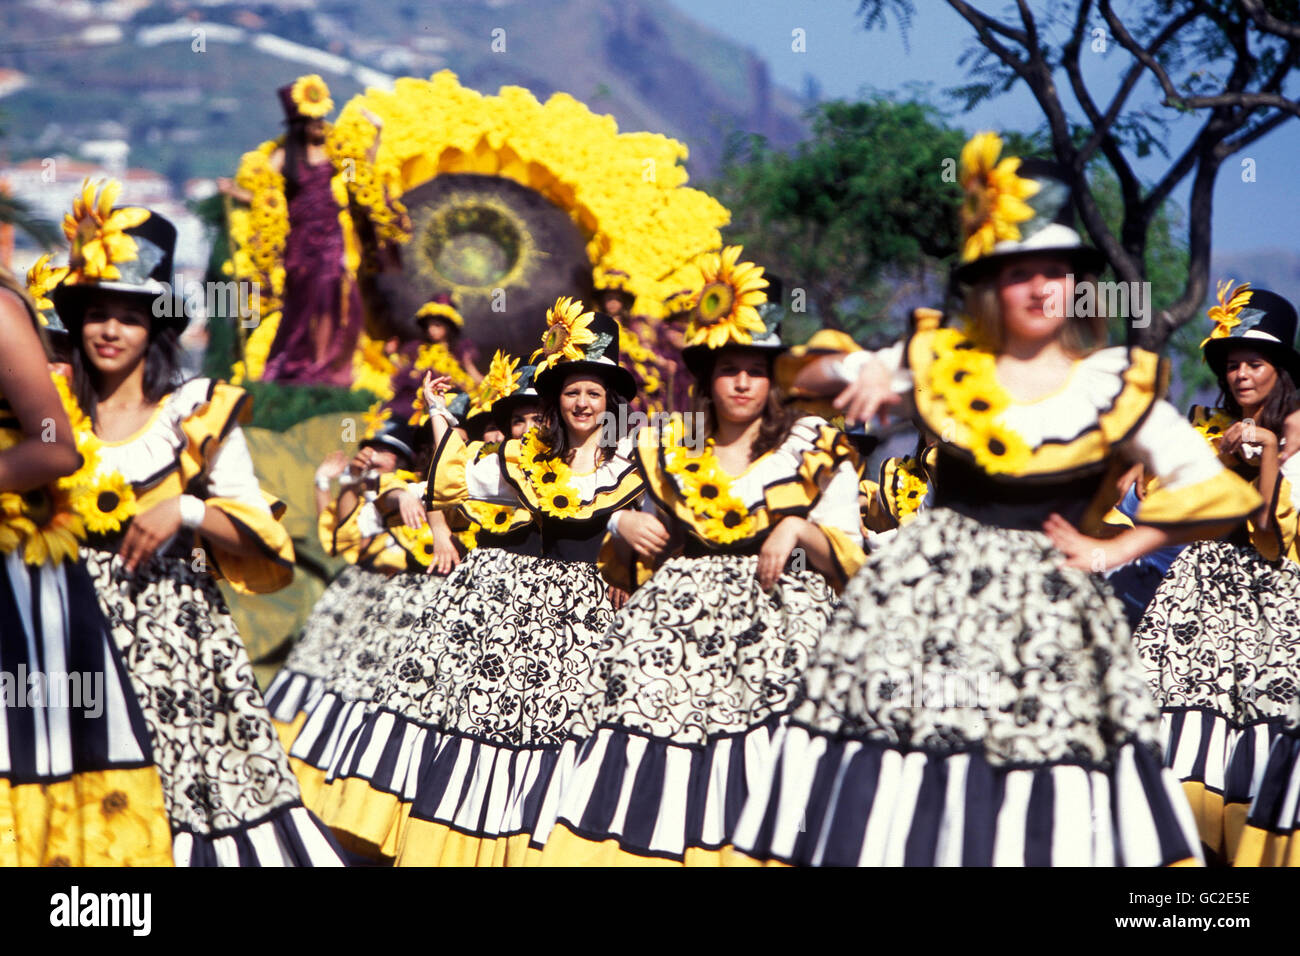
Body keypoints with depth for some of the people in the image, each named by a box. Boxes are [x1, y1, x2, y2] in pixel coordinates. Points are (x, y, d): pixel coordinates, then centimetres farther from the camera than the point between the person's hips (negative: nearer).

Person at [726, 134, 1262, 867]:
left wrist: (1112, 551, -4)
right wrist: (861, 376, -7)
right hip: (929, 591, 2)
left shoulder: (1113, 385, -1)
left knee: (1044, 809, -4)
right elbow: (811, 378, 14)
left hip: (1046, 609, -2)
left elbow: (1209, 488, -1)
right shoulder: (940, 362, 5)